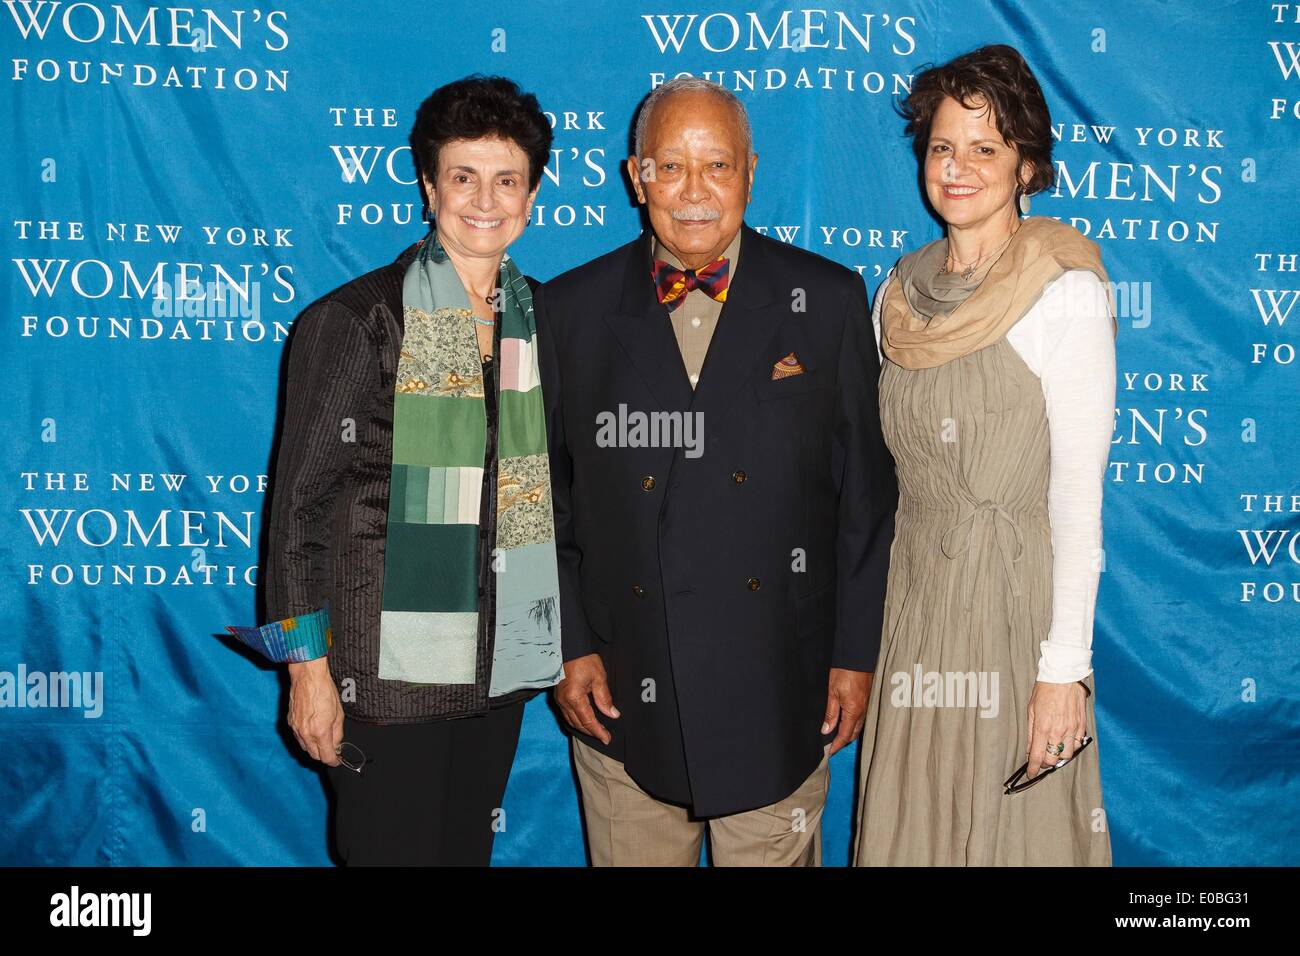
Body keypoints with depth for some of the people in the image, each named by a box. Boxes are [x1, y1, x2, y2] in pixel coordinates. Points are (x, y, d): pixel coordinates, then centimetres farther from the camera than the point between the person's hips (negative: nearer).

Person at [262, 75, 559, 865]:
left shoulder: (543, 316, 7)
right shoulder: (356, 321, -9)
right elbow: (301, 501, -8)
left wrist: (569, 644, 11)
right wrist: (309, 667, -10)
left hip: (502, 667, 5)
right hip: (389, 678, -5)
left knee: (470, 850, 16)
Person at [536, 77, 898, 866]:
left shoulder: (829, 301, 0)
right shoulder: (570, 311, 2)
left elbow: (867, 490, 1)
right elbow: (547, 497, 5)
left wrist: (857, 654, -2)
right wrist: (568, 645, -1)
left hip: (779, 700, 0)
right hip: (624, 694, 1)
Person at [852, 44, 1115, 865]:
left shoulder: (1065, 295, -12)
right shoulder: (904, 292, 6)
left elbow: (1078, 491, -14)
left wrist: (1065, 670, -15)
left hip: (1016, 605, -5)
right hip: (916, 609, 6)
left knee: (1014, 828, 9)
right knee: (911, 828, 15)